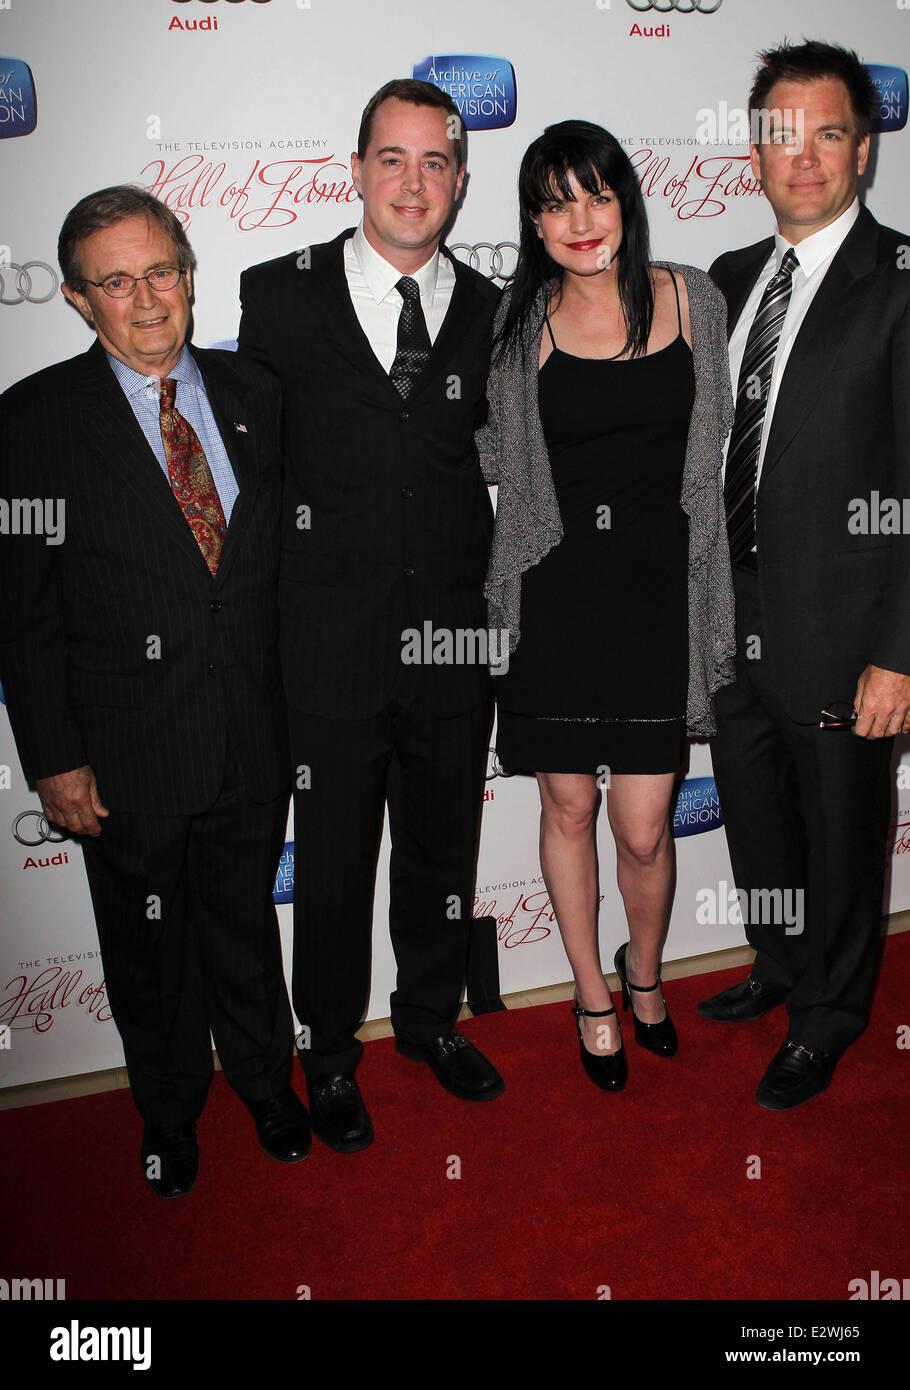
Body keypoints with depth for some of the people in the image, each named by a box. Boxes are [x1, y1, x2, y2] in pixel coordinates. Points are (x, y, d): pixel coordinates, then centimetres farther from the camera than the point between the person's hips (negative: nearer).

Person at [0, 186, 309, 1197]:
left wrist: (293, 705, 5)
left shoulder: (255, 396, 3)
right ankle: (169, 1107, 42)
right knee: (148, 948, 17)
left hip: (254, 735, 3)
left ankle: (265, 1077, 46)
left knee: (246, 926, 20)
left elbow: (284, 561, 7)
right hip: (128, 753, -2)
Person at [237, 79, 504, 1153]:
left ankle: (431, 1017, 41)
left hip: (454, 644, 3)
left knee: (443, 850, 17)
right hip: (333, 647, -2)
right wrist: (260, 612, -1)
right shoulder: (278, 295, 0)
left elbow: (499, 463, 11)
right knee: (333, 861, 11)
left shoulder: (491, 312, 6)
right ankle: (330, 1051, 34)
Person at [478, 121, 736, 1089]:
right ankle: (592, 994, 35)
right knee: (568, 808, 11)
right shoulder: (521, 320, 1)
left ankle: (645, 972, 34)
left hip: (659, 585, 0)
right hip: (556, 591, 0)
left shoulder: (690, 298, 5)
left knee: (643, 829, 1)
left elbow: (708, 443, 11)